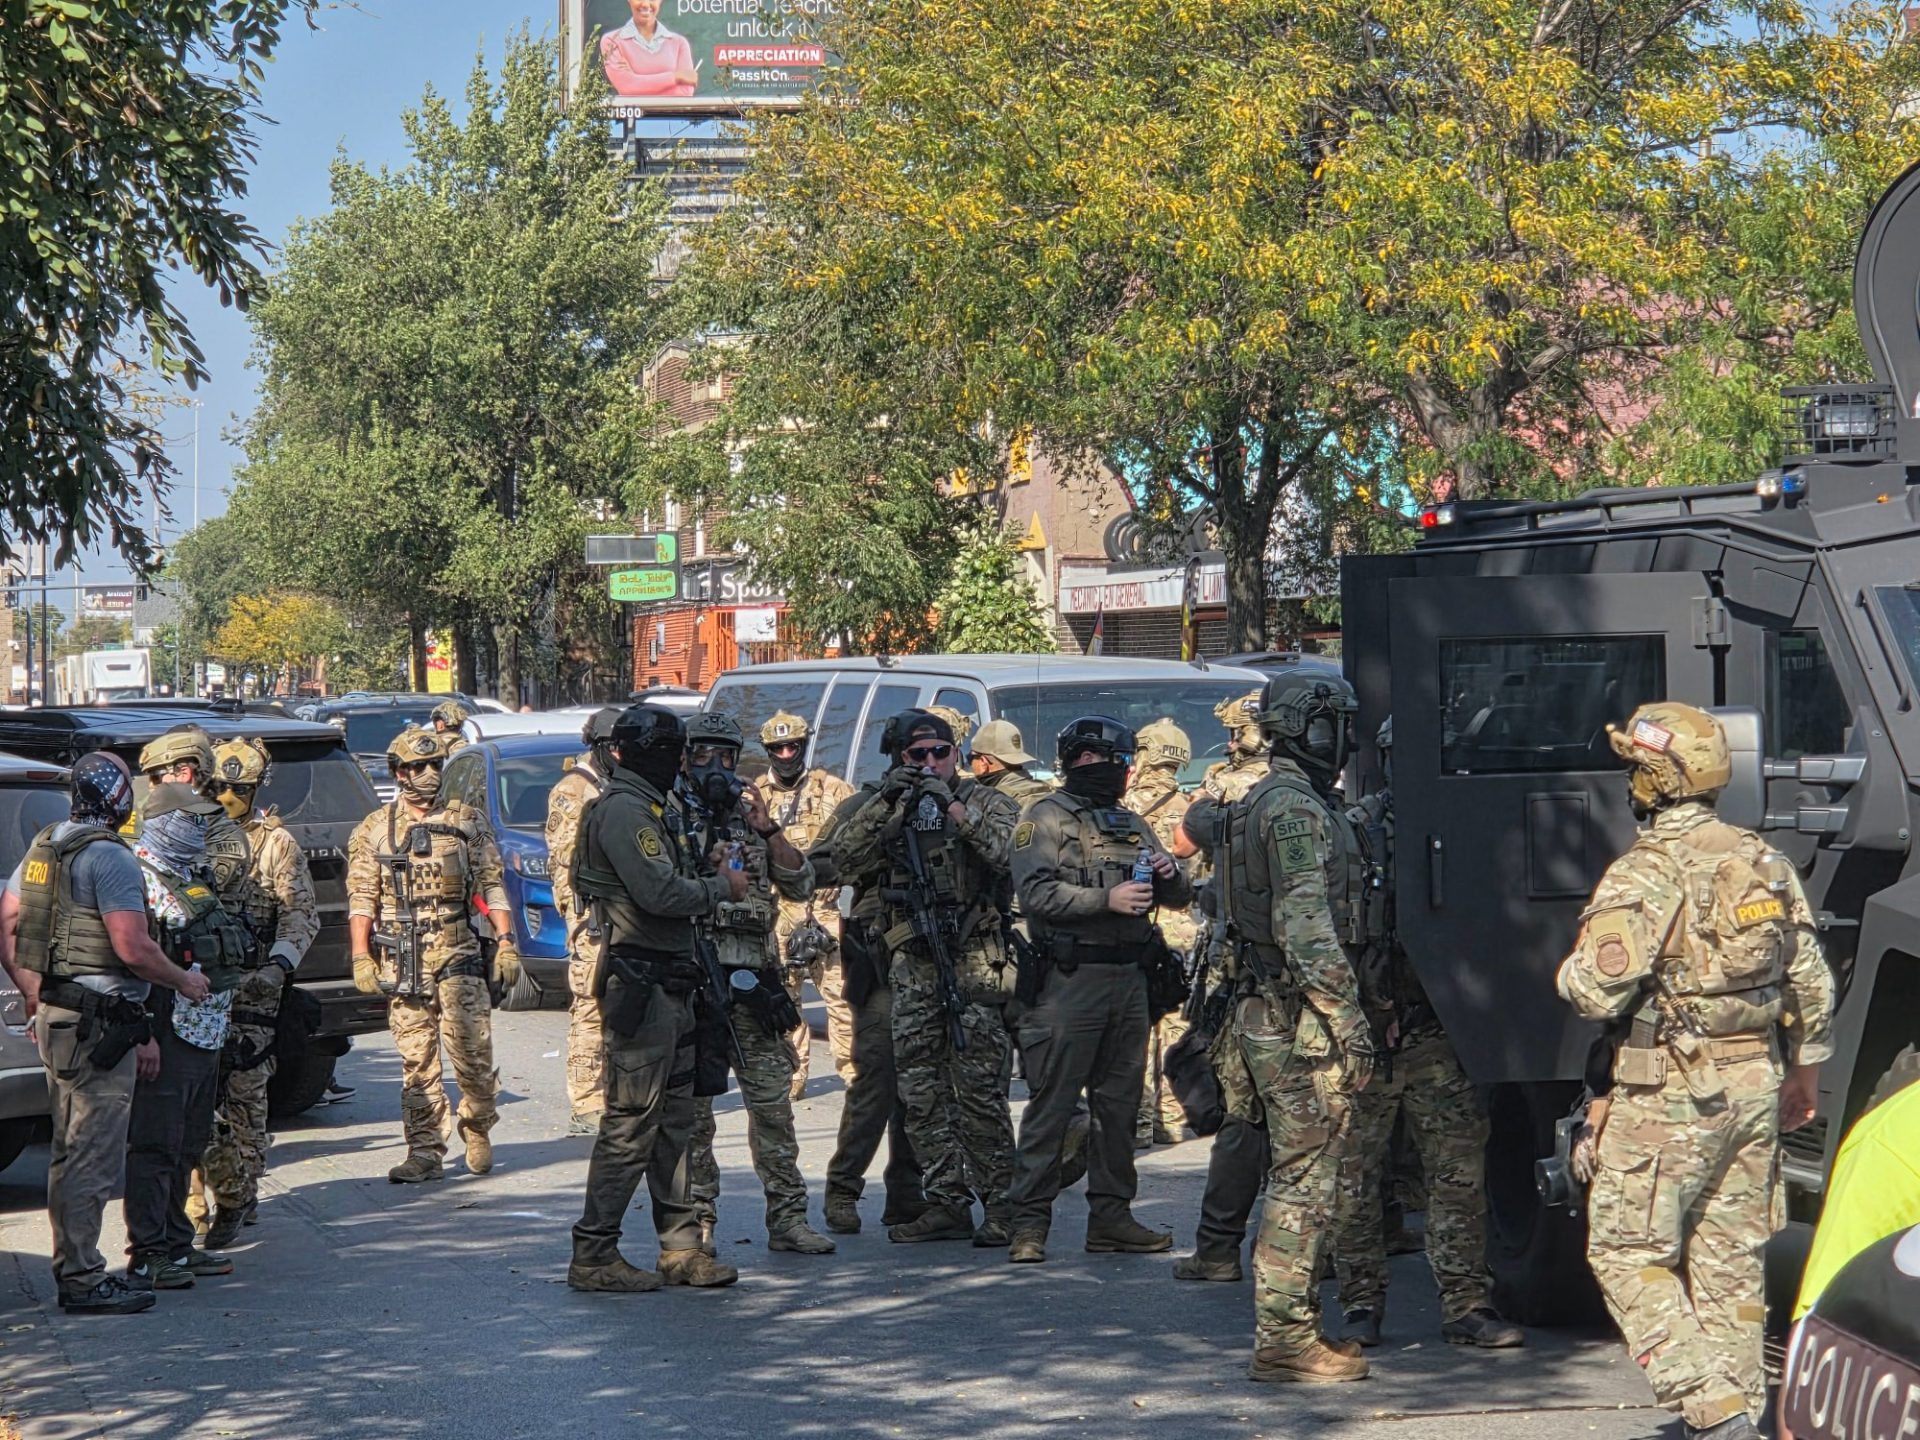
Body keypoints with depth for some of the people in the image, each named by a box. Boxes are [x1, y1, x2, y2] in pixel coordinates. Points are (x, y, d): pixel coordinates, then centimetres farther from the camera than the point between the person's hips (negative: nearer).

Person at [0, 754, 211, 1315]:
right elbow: (133, 947, -21)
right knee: (93, 1157, -5)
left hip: (54, 1015, 10)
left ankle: (71, 1268, 24)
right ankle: (82, 1281, -3)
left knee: (70, 1152, 17)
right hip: (98, 1025, -10)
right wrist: (185, 980, -5)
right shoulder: (111, 858, -15)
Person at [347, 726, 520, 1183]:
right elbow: (361, 900, 7)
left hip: (458, 956, -1)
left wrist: (505, 943, 0)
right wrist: (361, 958, -1)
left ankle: (478, 1128, 17)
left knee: (470, 1048, -7)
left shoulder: (468, 822, 9)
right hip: (402, 962, 1)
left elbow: (492, 885, 8)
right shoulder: (374, 831, 8)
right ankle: (425, 1153, 5)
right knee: (416, 1060, 1)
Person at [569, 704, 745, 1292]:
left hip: (668, 987, 11)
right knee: (631, 1123, -8)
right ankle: (593, 1255, -5)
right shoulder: (624, 811, -14)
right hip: (640, 984, -11)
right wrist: (723, 887, -7)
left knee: (674, 1121, 12)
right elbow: (660, 893, -21)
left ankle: (680, 1247, 16)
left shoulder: (646, 809, 20)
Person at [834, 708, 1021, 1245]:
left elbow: (1013, 852, -15)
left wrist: (955, 808, -19)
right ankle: (946, 1202, 12)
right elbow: (845, 860, 0)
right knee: (921, 1090, 5)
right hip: (913, 968, 5)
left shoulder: (985, 803, 4)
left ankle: (1001, 1204, -3)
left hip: (975, 964, -5)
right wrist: (884, 801, -8)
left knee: (979, 1088, -7)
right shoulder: (890, 811, 15)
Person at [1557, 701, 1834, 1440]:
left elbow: (1597, 991, -20)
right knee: (1731, 1257, 14)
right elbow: (1812, 983, 12)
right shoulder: (1765, 862, 7)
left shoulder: (1645, 873, -15)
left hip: (1669, 1093, -7)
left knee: (1627, 1251, 2)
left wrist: (1571, 970, 3)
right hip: (1756, 1084, 7)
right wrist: (1804, 1071, 24)